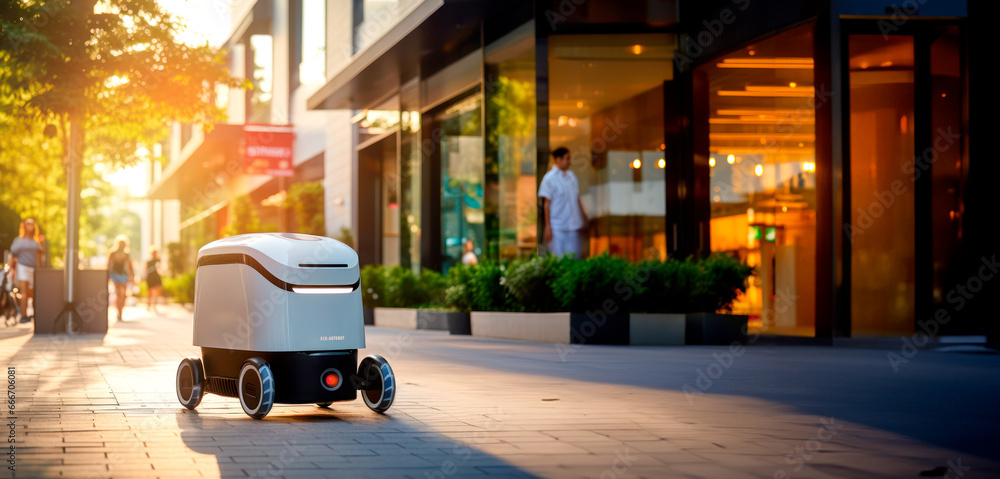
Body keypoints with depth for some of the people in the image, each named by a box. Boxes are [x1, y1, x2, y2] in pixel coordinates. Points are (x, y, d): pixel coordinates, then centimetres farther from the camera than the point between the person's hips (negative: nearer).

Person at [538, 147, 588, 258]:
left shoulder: (571, 176, 12)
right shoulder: (550, 178, -7)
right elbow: (547, 204, -7)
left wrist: (584, 217, 14)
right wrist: (548, 227, -10)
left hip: (574, 226, 6)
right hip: (557, 227, -6)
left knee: (574, 258, 7)